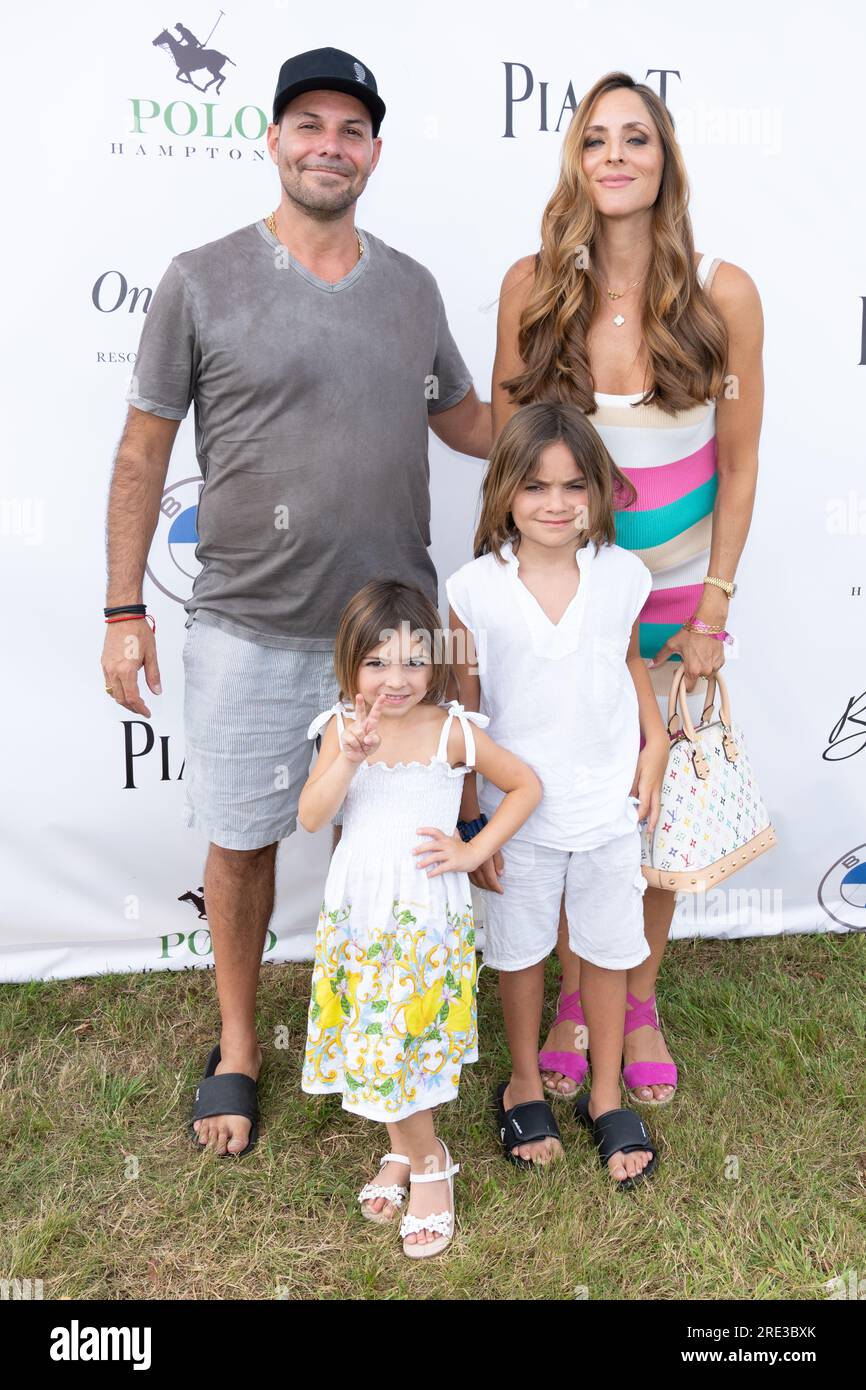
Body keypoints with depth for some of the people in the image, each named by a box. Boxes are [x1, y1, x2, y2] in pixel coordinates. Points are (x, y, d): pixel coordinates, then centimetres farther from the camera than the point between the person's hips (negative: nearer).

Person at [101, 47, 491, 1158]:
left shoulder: (411, 288, 7)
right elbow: (142, 450, -1)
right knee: (241, 839, 10)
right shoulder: (202, 281, -3)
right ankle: (237, 1043, 33)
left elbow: (463, 420, 18)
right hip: (248, 629, -3)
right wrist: (124, 611, -4)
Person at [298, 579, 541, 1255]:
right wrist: (350, 758, -28)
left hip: (428, 916, -3)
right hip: (358, 915, 3)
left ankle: (426, 1162, 27)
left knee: (407, 1042, 2)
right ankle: (410, 1153, 36)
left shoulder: (453, 731, -10)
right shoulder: (342, 728, -4)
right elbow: (310, 817, -13)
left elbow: (527, 784, -1)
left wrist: (475, 850, -7)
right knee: (376, 1041, 13)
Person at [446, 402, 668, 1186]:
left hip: (610, 805, 2)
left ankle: (606, 1097, 37)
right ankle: (525, 1084, 41)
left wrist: (656, 745, 3)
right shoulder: (475, 590, -13)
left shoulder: (622, 576, -7)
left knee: (609, 951, 15)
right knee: (520, 951, 17)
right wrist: (469, 814, -5)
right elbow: (462, 708, -6)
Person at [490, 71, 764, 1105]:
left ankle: (639, 1000, 34)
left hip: (675, 601, 0)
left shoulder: (722, 294, -7)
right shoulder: (532, 287, -6)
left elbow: (738, 466, -2)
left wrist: (712, 612, -5)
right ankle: (573, 995, 33)